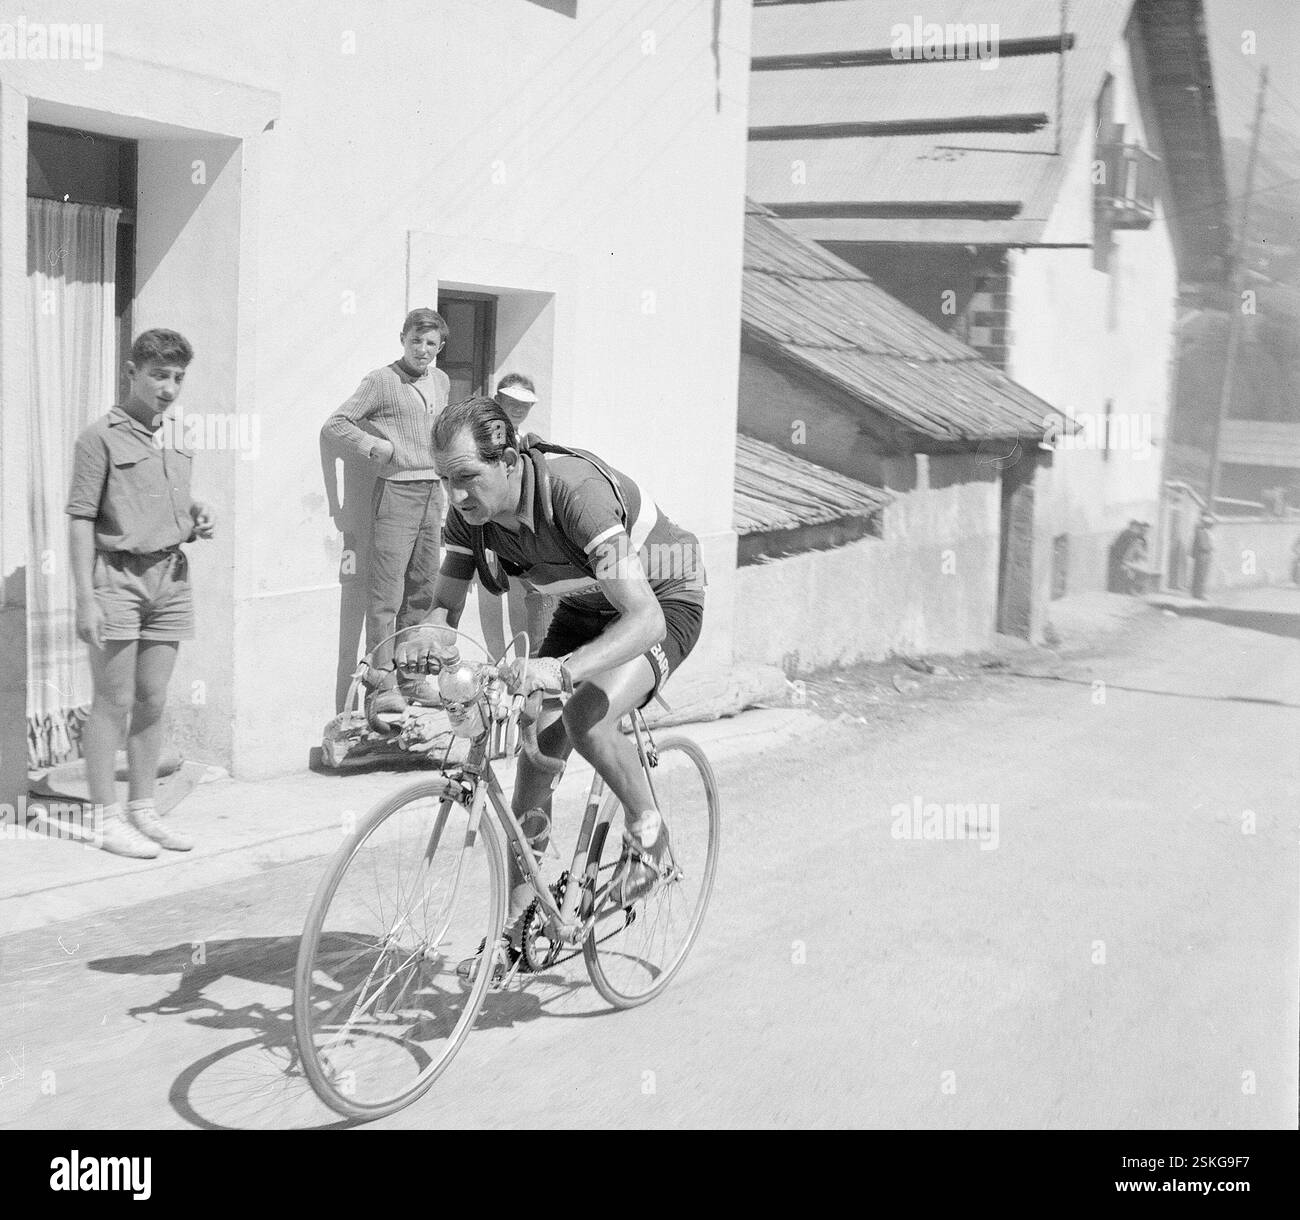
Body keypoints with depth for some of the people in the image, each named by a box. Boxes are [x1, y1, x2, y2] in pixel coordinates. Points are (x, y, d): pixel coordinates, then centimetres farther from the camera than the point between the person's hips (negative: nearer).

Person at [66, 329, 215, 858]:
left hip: (169, 577, 6)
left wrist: (198, 524, 2)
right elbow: (81, 520, -9)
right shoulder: (101, 437, -6)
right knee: (113, 702, -2)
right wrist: (86, 598, -15)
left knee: (152, 701, 10)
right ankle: (107, 819, 5)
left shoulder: (176, 442, 14)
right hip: (117, 576, -6)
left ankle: (143, 810, 19)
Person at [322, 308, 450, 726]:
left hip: (432, 492, 7)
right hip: (397, 490, -7)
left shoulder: (441, 381, 14)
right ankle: (382, 686, -11)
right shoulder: (382, 381, -6)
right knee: (387, 593, -10)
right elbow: (333, 425, -6)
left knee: (423, 589, 12)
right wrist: (372, 444, -20)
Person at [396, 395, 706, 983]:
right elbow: (447, 599, -8)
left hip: (663, 603, -7)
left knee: (585, 718, -32)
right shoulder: (469, 511, -17)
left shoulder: (578, 491, -38)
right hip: (585, 608, 7)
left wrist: (560, 670, -56)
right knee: (536, 748, -5)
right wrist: (428, 632, -34)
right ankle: (514, 928, 6)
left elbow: (644, 620, -42)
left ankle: (646, 830, -3)